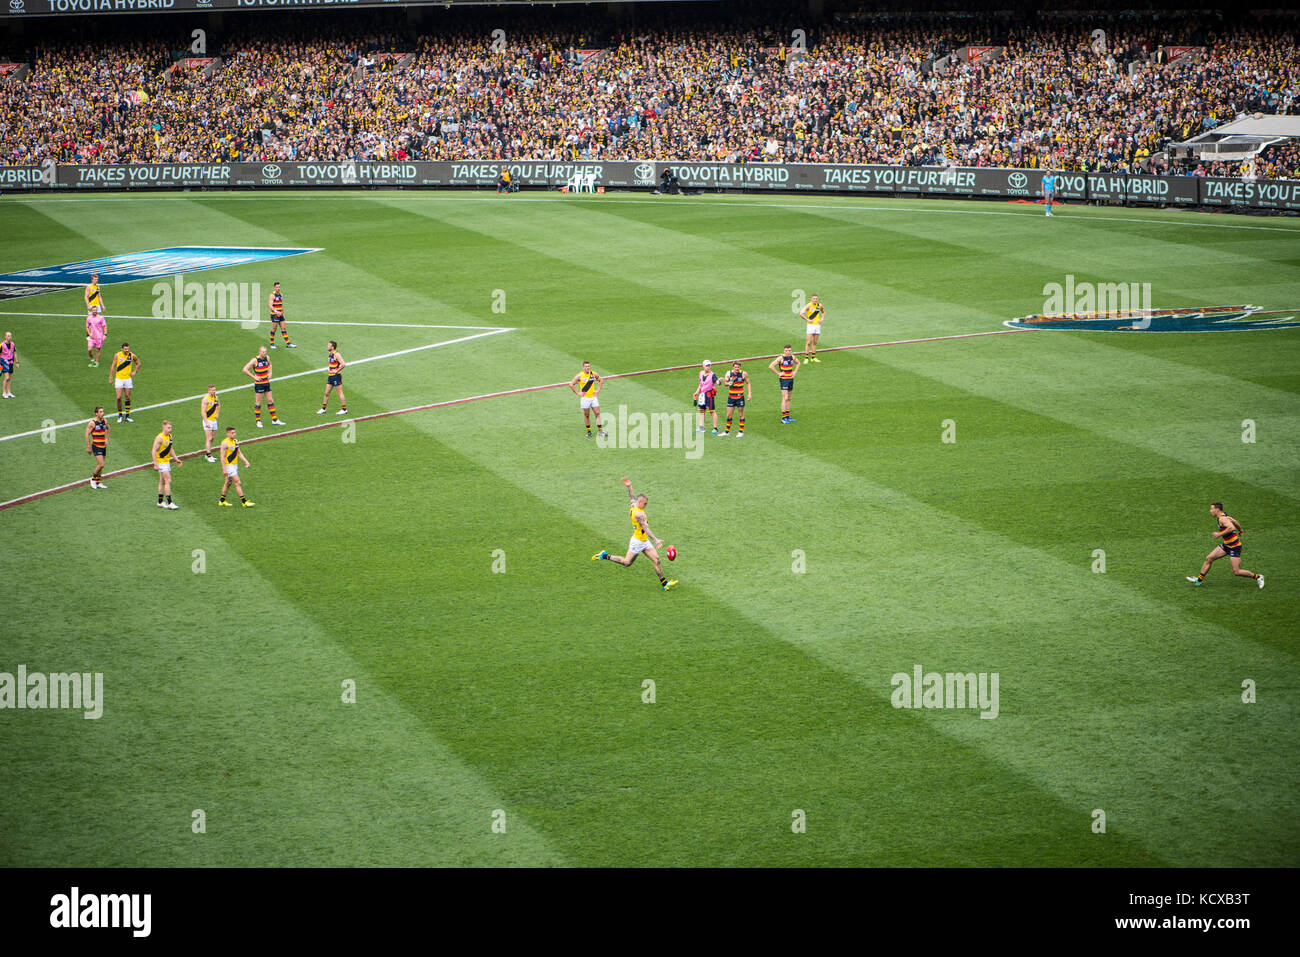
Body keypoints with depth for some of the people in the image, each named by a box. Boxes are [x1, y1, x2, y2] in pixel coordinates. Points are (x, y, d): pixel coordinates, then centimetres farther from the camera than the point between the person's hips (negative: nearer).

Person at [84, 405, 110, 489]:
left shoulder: (105, 421, 5)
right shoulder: (92, 423, -13)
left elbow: (108, 429, 26)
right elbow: (87, 434, -10)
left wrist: (107, 439, 16)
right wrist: (88, 447, -11)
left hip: (103, 446, 6)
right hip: (96, 446, -6)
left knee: (100, 465, 12)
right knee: (101, 464, -15)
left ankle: (98, 482, 21)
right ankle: (93, 479, 4)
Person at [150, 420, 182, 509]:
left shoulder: (169, 436, 9)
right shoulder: (159, 438, -18)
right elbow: (154, 451, -19)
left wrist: (176, 459, 18)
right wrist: (155, 464, -23)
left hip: (167, 461, 9)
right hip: (161, 462, -9)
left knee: (162, 482, 13)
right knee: (168, 481, -12)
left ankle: (160, 502, 20)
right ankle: (169, 503, -12)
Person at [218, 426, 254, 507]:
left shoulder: (235, 441, 9)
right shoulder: (225, 443, -16)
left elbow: (239, 453, 17)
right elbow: (222, 456, -17)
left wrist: (246, 461, 6)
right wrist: (224, 469, -21)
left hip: (235, 465, 9)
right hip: (229, 466, -9)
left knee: (228, 482, 16)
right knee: (238, 483, -9)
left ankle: (222, 501, 26)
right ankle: (244, 502, -7)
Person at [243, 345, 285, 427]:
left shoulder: (267, 358, 3)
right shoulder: (255, 360, -15)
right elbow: (245, 369, -15)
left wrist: (270, 373, 10)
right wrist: (254, 377, -16)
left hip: (267, 383, 6)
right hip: (259, 384, -6)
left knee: (270, 401, 9)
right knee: (258, 403, 1)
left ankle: (274, 420, 15)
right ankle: (258, 421, 12)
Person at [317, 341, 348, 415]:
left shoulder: (337, 355, -16)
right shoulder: (329, 354, 12)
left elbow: (343, 364, -26)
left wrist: (337, 371, -20)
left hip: (336, 376, -9)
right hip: (330, 376, 9)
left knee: (340, 393, -3)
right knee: (327, 393, 11)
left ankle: (344, 409, 4)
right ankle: (323, 408, 19)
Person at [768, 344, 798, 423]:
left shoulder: (792, 357, 6)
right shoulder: (781, 358, -13)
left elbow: (798, 363, 27)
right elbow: (771, 366, -18)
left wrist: (795, 372, 13)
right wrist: (778, 373, -16)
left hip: (791, 379, 7)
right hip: (784, 379, -7)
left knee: (788, 399, 11)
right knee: (785, 398, -12)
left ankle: (787, 417, 18)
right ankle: (783, 418, -11)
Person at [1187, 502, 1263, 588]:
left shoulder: (1222, 518, -22)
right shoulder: (1224, 516, 7)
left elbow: (1232, 528, -36)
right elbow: (1236, 522, 20)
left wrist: (1220, 534, -27)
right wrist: (1240, 531, 39)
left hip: (1234, 547, -10)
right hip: (1226, 545, 10)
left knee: (1236, 572, -6)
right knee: (1208, 558, 6)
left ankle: (1257, 577, 11)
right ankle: (1199, 579, 14)